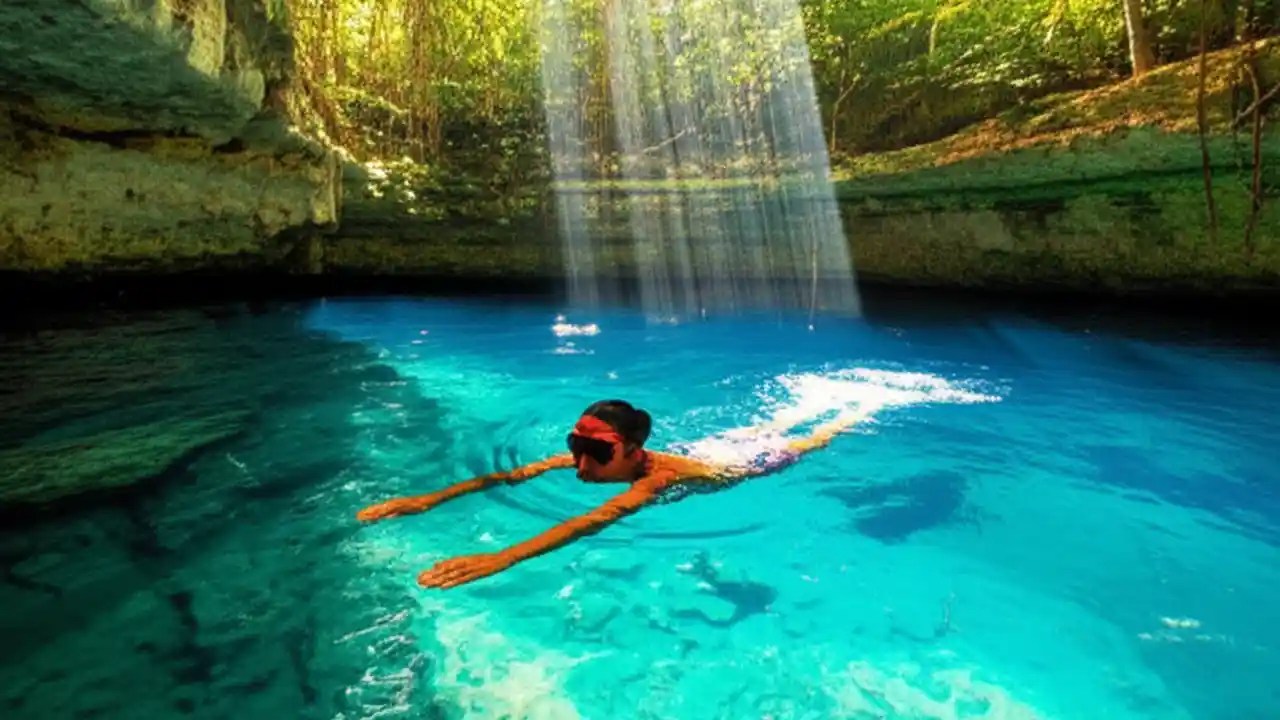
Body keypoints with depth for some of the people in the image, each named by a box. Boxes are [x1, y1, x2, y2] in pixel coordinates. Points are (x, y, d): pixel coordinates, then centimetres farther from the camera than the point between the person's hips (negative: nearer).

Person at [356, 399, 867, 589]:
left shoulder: (655, 477, -49)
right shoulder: (588, 455, -30)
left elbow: (597, 521, -66)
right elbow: (513, 475, -36)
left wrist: (501, 559, -78)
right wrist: (429, 500, -46)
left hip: (748, 468, -5)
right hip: (716, 451, 5)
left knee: (805, 444, 25)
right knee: (760, 430, 35)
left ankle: (852, 415, 52)